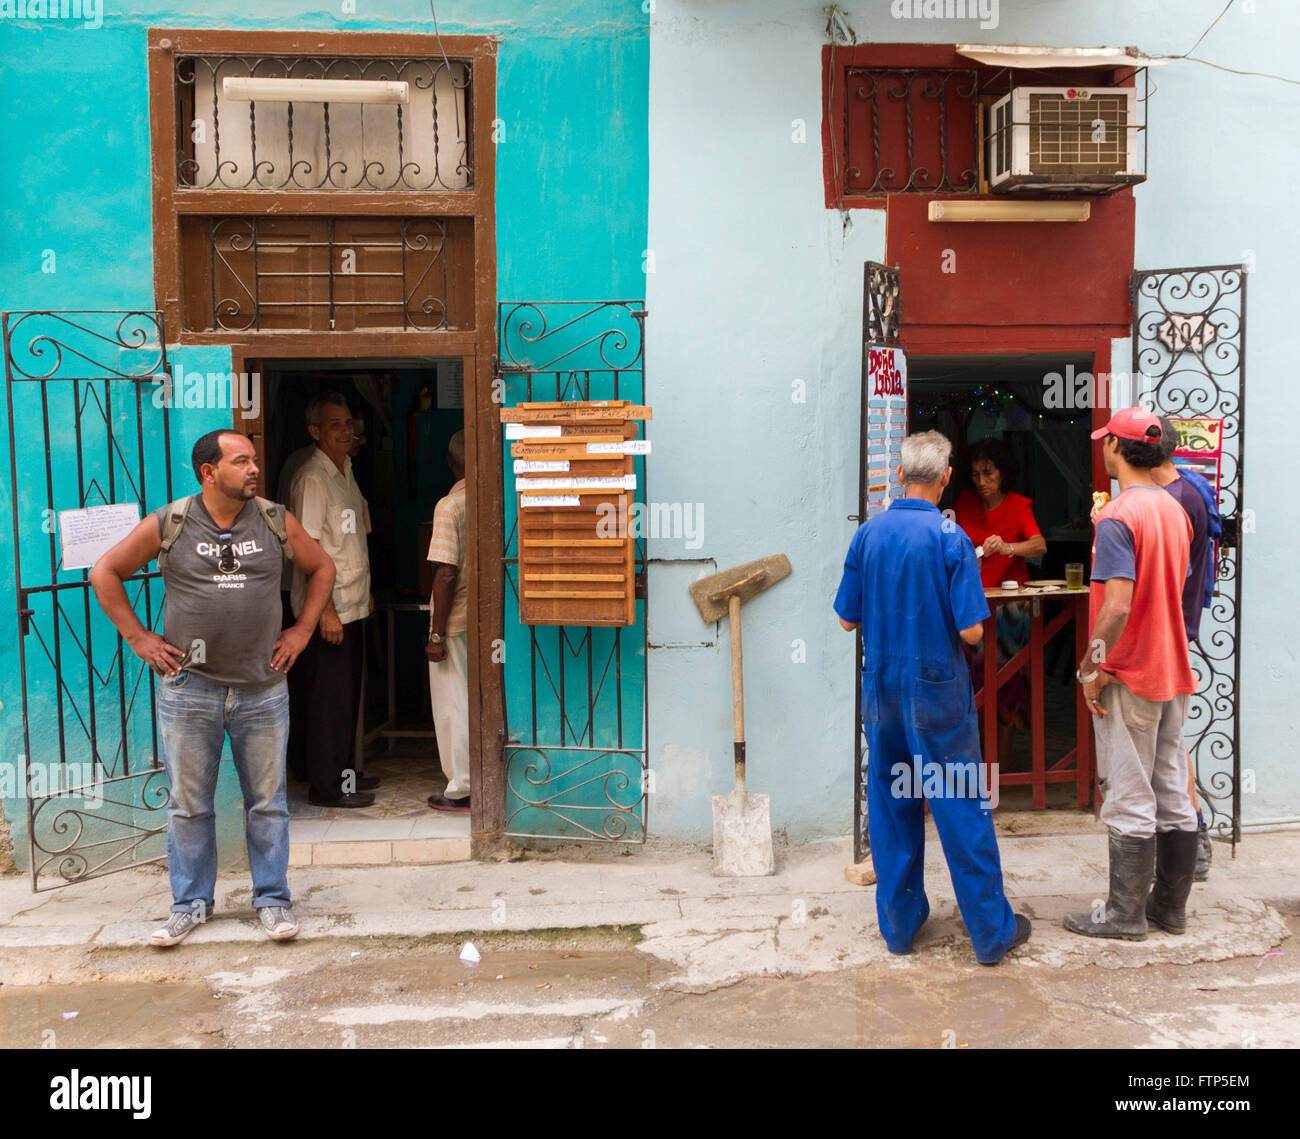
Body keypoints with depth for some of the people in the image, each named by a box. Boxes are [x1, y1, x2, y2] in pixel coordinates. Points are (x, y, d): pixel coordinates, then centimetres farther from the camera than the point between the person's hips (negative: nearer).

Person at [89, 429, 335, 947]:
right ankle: (191, 903, 24)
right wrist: (138, 638, 2)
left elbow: (321, 568, 15)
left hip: (263, 690, 1)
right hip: (189, 689, -1)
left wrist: (301, 630, 7)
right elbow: (106, 572, 8)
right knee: (188, 804, 9)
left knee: (267, 802, 8)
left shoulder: (276, 521, 2)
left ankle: (273, 899, 21)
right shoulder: (167, 525, -2)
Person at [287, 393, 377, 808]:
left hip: (351, 606, 9)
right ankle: (326, 785, 6)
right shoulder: (311, 479, -14)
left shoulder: (346, 474, 15)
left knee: (346, 694, 15)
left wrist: (364, 592, 19)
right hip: (325, 609, -9)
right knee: (328, 696, -3)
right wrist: (326, 609, -22)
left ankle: (342, 772, 27)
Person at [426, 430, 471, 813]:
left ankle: (461, 790, 13)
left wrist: (436, 634, -14)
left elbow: (446, 573, -19)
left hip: (458, 622, -6)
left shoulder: (450, 505, -15)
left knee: (454, 706, 5)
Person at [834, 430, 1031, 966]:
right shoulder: (951, 538, -14)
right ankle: (991, 931, 16)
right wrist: (941, 615, 5)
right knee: (962, 808, 5)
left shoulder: (868, 534, -2)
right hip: (937, 688, -4)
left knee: (890, 805, 12)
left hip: (882, 688, 4)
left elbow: (848, 618, 3)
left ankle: (899, 922, 22)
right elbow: (972, 630, -15)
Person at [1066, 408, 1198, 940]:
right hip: (1173, 673, 8)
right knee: (1172, 794, 14)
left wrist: (1092, 667, -17)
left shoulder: (1117, 517, -18)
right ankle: (1170, 906, 24)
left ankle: (1125, 914, 11)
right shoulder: (1175, 511, 9)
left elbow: (1118, 606, -26)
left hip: (1129, 677, -8)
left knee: (1129, 801, 1)